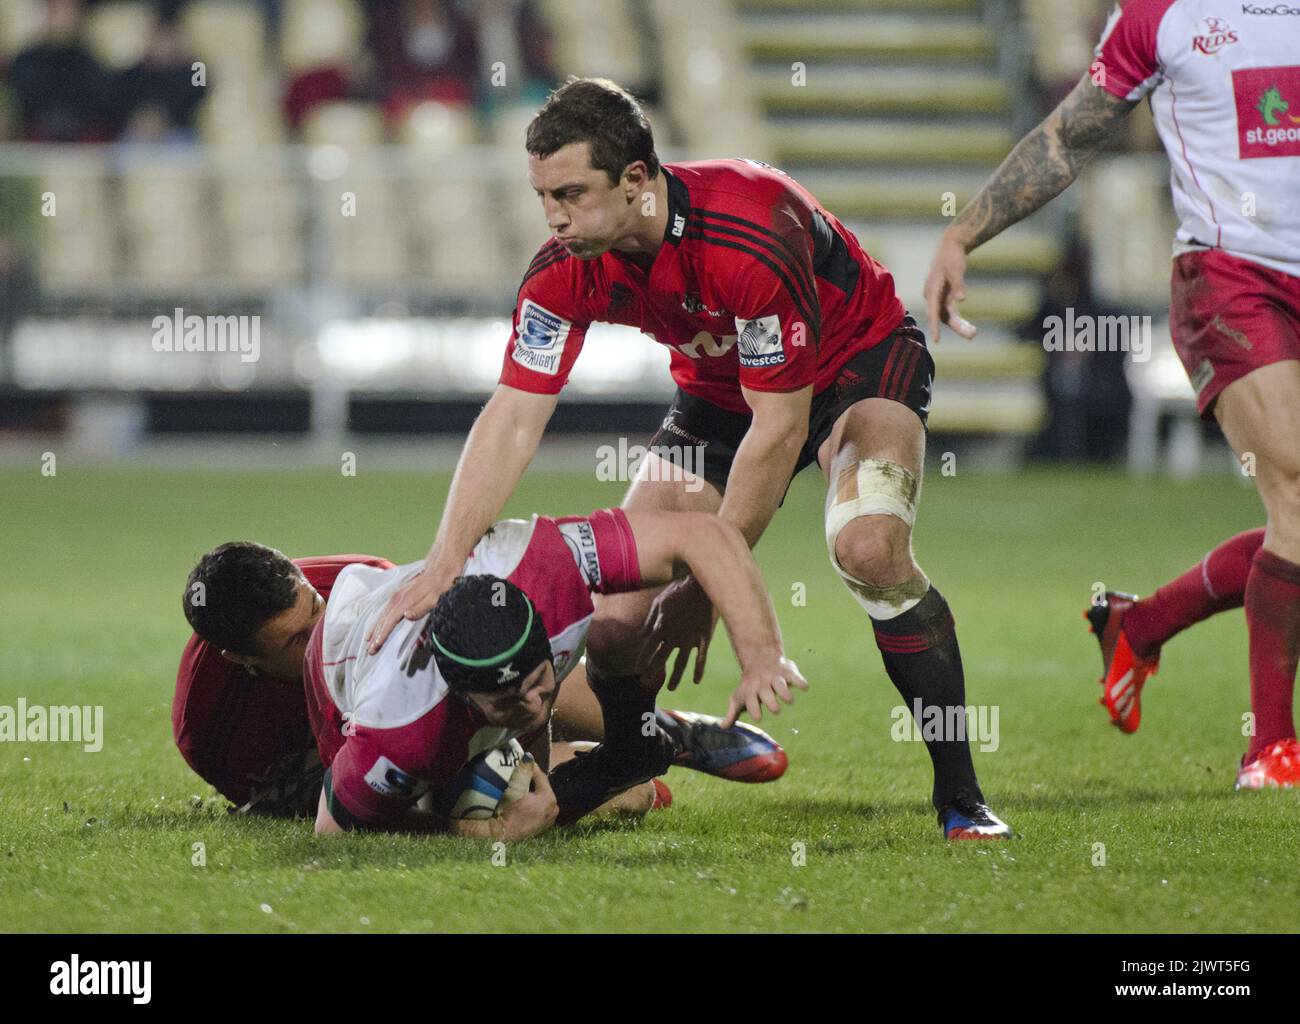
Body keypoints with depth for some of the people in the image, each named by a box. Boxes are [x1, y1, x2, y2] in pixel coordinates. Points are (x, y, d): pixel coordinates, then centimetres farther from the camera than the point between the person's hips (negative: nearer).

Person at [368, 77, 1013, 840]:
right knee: (621, 618, -8)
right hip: (717, 393, 6)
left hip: (857, 367, -5)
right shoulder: (566, 271, -20)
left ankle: (960, 796, -23)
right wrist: (445, 564, -30)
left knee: (869, 546, -34)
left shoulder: (752, 236, -37)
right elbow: (513, 416, -17)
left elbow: (779, 426, -31)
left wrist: (706, 584, -27)